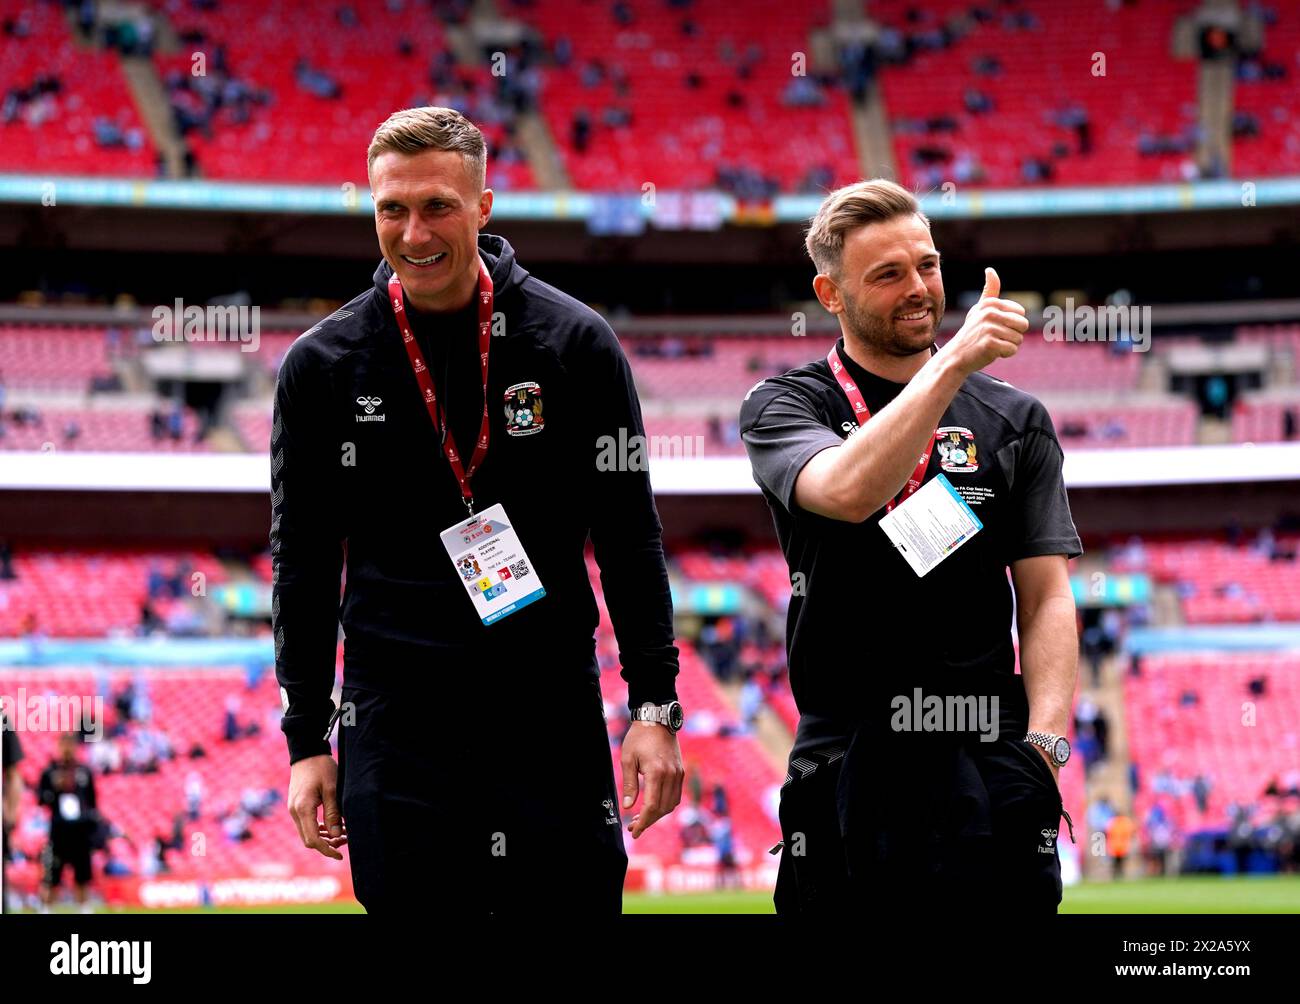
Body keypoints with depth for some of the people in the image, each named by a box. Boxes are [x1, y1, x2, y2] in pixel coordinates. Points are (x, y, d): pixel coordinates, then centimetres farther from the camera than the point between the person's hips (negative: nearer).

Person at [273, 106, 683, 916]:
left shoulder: (575, 344, 0)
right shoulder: (323, 365, 2)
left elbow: (631, 537, 3)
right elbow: (303, 566, 7)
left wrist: (655, 705, -3)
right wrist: (307, 740, 3)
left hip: (554, 723, 0)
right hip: (395, 727, 1)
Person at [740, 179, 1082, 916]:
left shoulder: (1014, 420, 12)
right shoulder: (784, 407, 6)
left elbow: (1047, 597, 7)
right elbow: (849, 492, -17)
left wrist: (1044, 740, -8)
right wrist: (952, 365, -23)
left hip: (988, 764, 1)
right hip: (847, 765, -1)